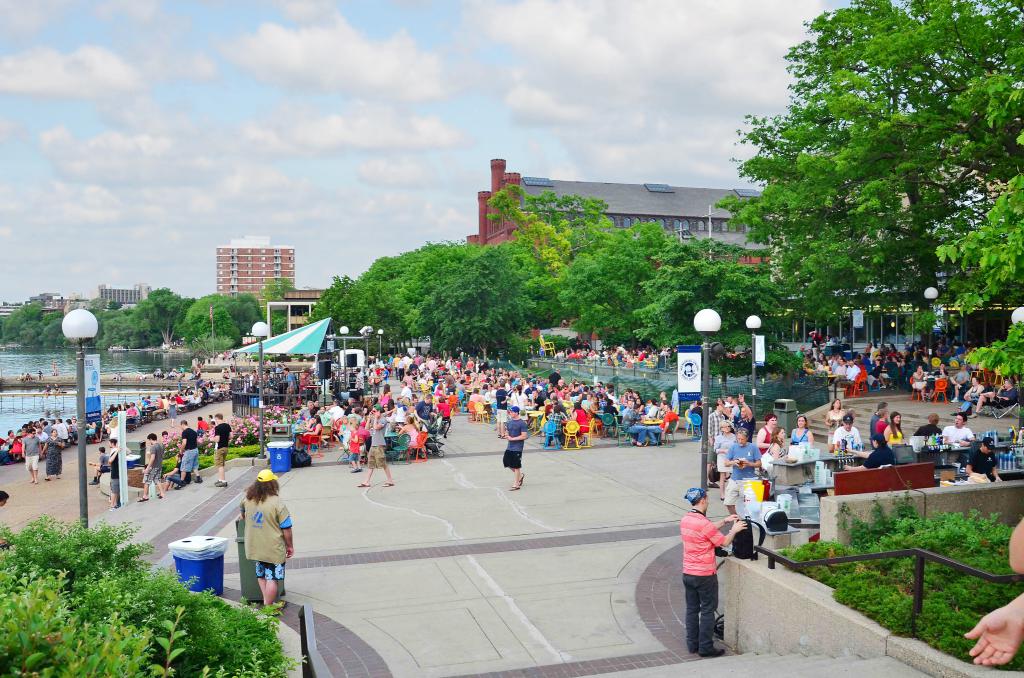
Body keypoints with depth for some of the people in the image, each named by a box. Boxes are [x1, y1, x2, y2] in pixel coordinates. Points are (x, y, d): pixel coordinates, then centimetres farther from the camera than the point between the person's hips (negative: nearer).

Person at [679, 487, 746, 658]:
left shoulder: (685, 520, 3)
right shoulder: (704, 523, -21)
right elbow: (724, 542, -11)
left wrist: (724, 521, 18)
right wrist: (734, 530, 5)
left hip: (688, 573, 7)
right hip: (705, 575, -7)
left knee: (691, 609, 14)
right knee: (708, 610, 4)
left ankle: (692, 644, 21)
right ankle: (705, 647, 8)